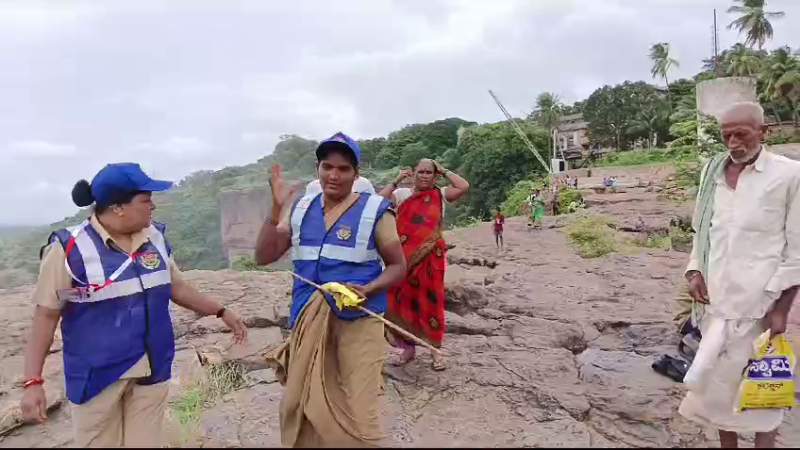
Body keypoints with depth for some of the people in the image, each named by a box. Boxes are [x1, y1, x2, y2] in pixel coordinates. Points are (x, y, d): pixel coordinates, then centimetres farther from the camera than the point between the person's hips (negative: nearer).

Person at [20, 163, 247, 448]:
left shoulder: (155, 238, 0)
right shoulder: (70, 248, -14)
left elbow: (176, 287, 12)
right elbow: (46, 315, -8)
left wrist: (221, 312, 13)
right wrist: (33, 381, -10)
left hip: (151, 370, 4)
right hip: (98, 375, -4)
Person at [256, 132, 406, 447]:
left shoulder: (374, 211, -6)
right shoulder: (300, 209, 6)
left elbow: (398, 266, -2)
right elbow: (263, 257, 3)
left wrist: (367, 290, -20)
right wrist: (277, 209, -9)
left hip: (357, 320, -4)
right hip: (307, 321, 5)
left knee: (357, 415, -4)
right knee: (301, 407, 18)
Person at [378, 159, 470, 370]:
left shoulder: (440, 195, 4)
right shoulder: (402, 193, 6)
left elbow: (464, 187, -12)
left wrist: (444, 171, -2)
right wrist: (396, 181, -6)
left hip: (431, 257, -1)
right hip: (405, 257, 2)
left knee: (430, 301, 3)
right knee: (405, 301, 9)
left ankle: (435, 349, 15)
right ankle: (408, 347, 24)